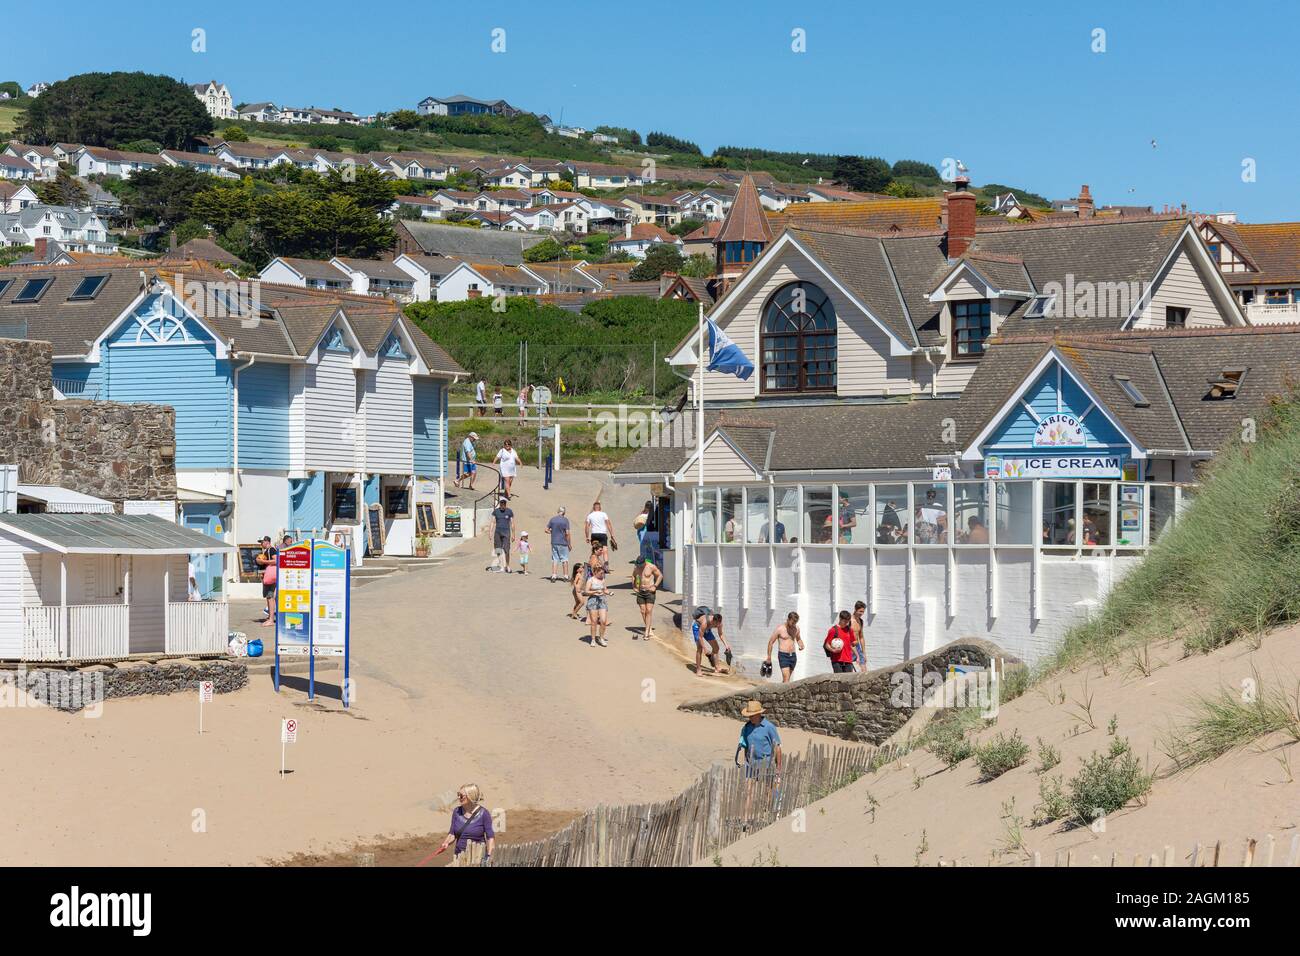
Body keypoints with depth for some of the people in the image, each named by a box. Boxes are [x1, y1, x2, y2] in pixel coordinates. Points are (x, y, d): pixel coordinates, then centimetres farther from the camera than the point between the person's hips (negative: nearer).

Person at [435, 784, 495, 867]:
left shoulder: (483, 813, -8)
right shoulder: (457, 812, 4)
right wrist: (446, 843, -13)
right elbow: (452, 834, 8)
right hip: (460, 856, 4)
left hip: (478, 856, -4)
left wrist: (488, 856, -17)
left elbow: (490, 837, -8)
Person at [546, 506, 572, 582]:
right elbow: (567, 533, -11)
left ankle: (554, 575, 3)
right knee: (565, 559, 7)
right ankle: (565, 575, 8)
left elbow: (546, 529, 3)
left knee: (554, 559, 7)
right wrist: (569, 544, -3)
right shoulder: (565, 520, -9)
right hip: (563, 543, -3)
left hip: (554, 542, 3)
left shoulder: (552, 519, 1)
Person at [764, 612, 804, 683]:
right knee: (786, 679, -16)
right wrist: (769, 658, 1)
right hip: (783, 656, -5)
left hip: (793, 656, 5)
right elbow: (770, 642, -2)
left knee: (786, 679, 13)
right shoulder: (780, 629, -10)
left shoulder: (796, 628, 5)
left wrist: (801, 645, -1)